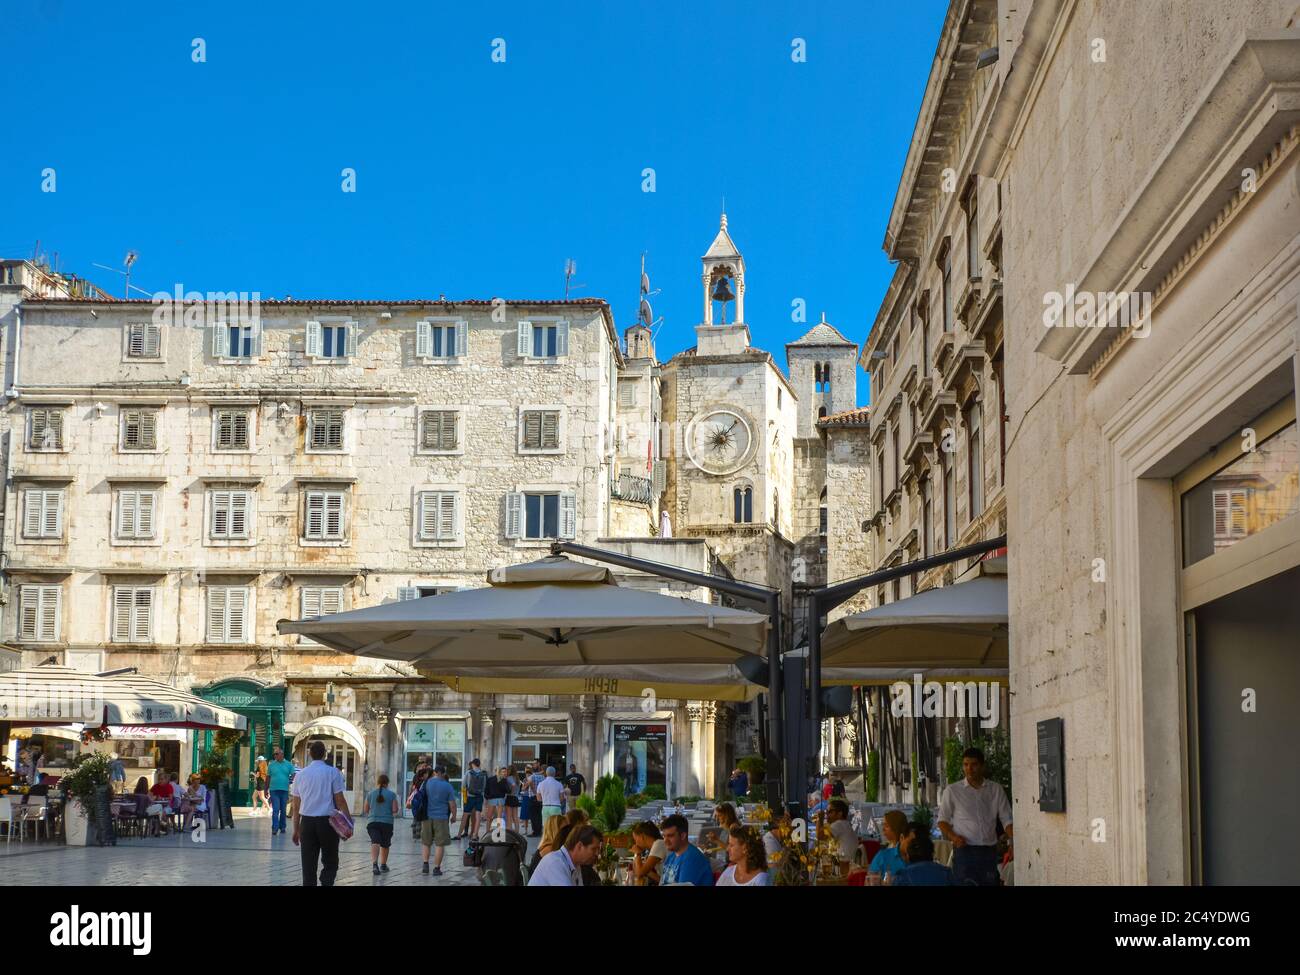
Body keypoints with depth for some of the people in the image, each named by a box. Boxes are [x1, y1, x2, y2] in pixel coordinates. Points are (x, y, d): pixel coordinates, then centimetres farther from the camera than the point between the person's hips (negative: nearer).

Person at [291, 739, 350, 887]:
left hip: (307, 822, 3)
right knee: (330, 863, 6)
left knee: (308, 864, 6)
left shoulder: (300, 775, 8)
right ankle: (326, 883, -15)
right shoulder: (333, 772, -2)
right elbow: (340, 800, -6)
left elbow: (296, 805, 11)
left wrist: (296, 829, 16)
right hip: (327, 822, -3)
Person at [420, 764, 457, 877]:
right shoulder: (447, 786, -5)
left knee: (426, 842, 17)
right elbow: (452, 804, -5)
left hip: (427, 817, 2)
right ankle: (437, 868, 2)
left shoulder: (426, 783, -1)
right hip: (441, 817, -2)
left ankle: (425, 864, 5)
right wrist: (454, 816, 10)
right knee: (440, 844, 4)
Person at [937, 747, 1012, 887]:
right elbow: (943, 820, 10)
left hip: (989, 851, 2)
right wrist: (953, 837, -9)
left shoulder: (996, 790, 10)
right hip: (965, 850, -2)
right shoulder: (952, 791, 5)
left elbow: (1007, 820, 9)